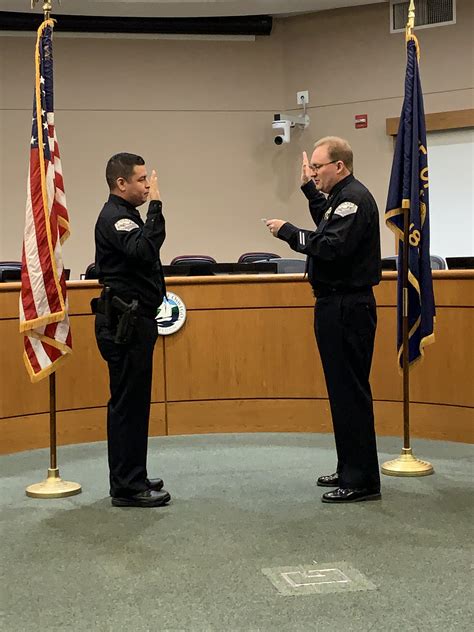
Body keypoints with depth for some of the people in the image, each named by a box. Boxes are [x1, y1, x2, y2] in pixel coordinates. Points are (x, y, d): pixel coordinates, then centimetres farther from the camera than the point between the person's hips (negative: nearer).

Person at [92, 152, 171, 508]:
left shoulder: (125, 216, 20)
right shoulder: (114, 218, -13)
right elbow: (144, 250, -31)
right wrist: (156, 205, -28)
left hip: (135, 321, 11)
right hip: (125, 323, -11)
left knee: (133, 403, 14)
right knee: (127, 404, -7)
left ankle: (132, 478, 23)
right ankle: (127, 487, -2)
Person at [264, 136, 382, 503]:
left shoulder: (355, 198, -15)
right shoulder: (343, 196, 18)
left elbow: (333, 246, -26)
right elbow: (328, 228, 32)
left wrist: (288, 232, -15)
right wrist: (311, 190, 27)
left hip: (348, 308, -11)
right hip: (337, 304, 11)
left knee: (350, 391, -8)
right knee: (344, 389, 14)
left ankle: (362, 481, -3)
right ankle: (350, 470, 23)